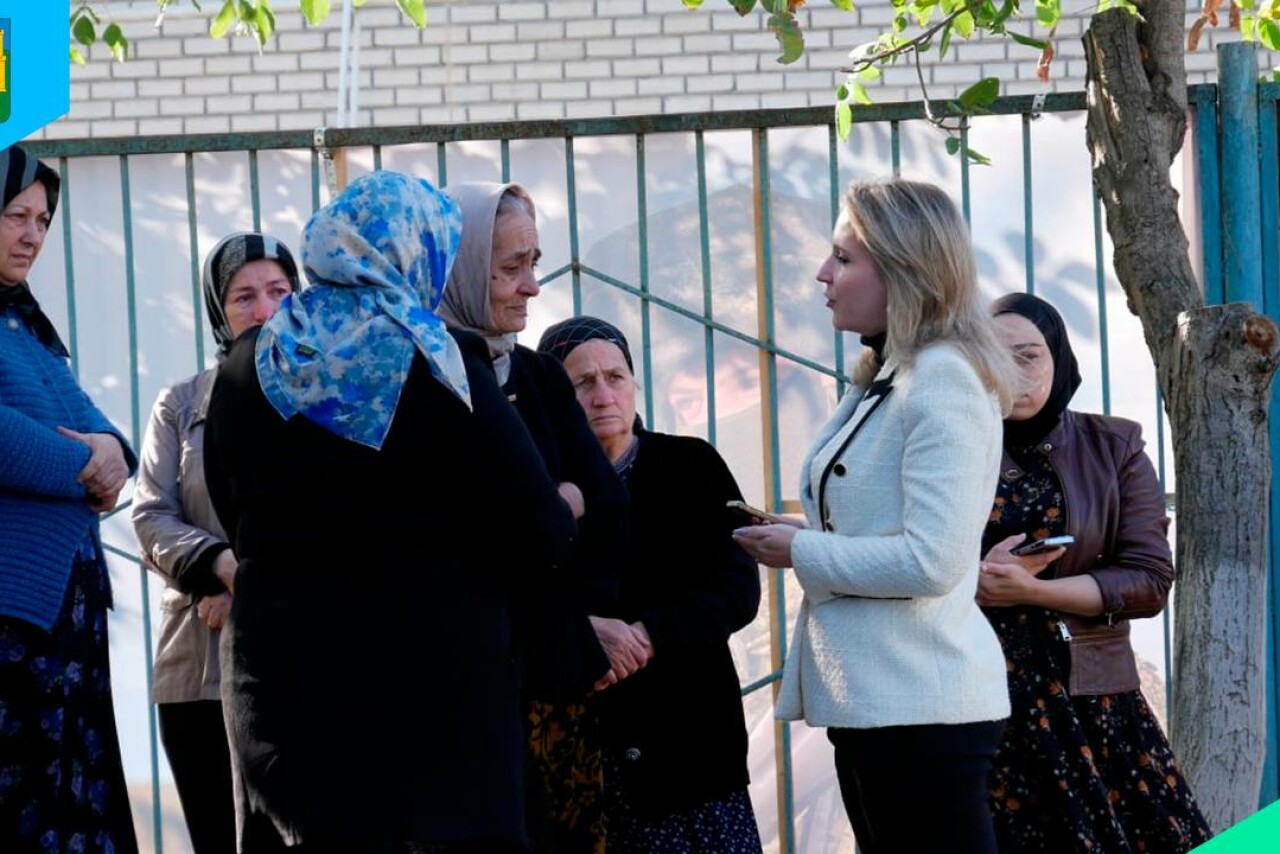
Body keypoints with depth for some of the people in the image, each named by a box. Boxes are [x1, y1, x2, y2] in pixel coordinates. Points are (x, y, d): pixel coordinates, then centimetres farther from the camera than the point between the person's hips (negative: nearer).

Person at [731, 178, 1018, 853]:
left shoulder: (943, 379, -14)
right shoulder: (884, 382, 16)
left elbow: (932, 561, -22)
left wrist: (802, 553, -12)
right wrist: (793, 534, 4)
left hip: (921, 706, -10)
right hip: (874, 700, 10)